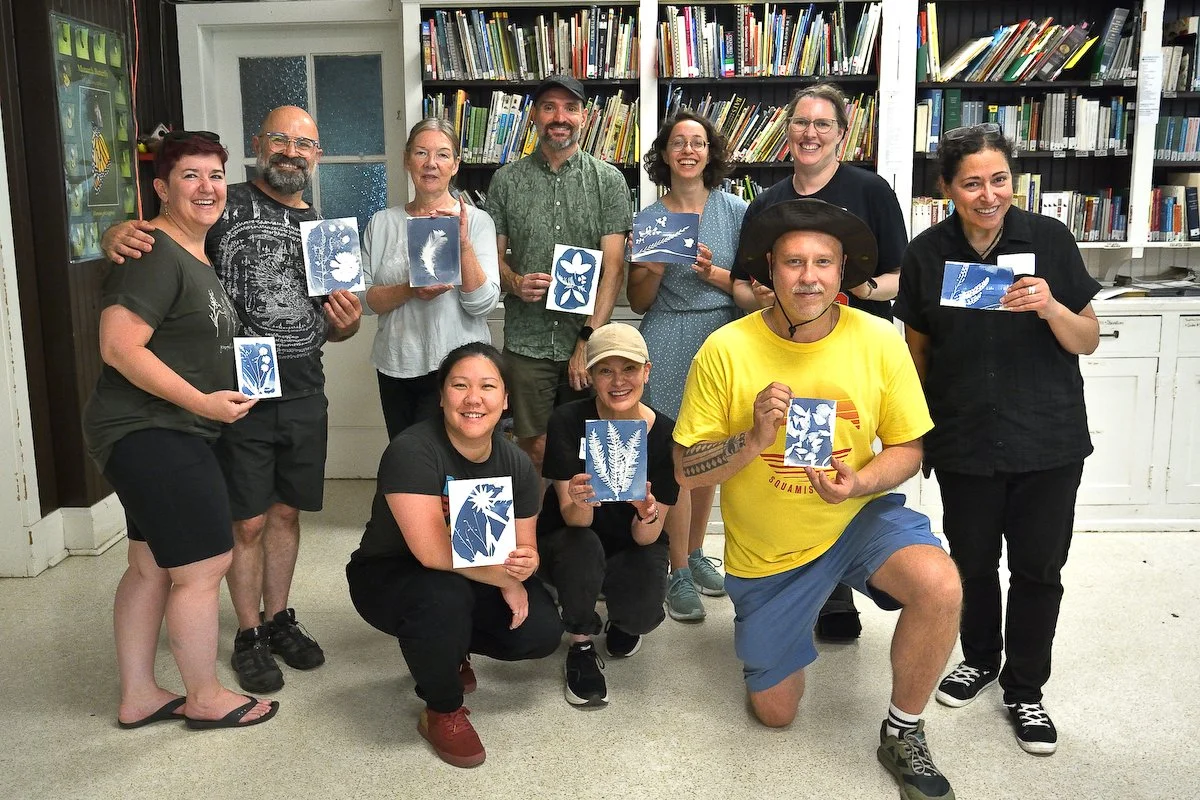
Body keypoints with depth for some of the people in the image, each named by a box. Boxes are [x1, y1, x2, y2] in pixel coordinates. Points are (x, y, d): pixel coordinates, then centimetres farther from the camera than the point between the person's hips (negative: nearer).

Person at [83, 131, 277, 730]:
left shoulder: (197, 256, 15)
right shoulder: (154, 254, -17)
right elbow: (119, 346, -24)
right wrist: (203, 402, -21)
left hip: (168, 435, 10)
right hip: (148, 435, -10)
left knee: (153, 567, 15)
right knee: (205, 565, -2)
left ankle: (138, 698, 26)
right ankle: (206, 699, 15)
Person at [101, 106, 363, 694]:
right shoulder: (224, 206, -5)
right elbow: (156, 234, -10)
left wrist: (346, 323, -5)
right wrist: (118, 236, -32)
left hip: (304, 396, 5)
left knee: (286, 512, 15)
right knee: (248, 521, 4)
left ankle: (278, 619, 31)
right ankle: (248, 637, 21)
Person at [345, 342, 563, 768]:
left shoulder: (516, 463, -8)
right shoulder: (412, 450, -28)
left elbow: (525, 548, -4)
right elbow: (433, 551, -36)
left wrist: (525, 562, -29)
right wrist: (506, 579, -24)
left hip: (475, 580, 6)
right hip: (390, 577, -5)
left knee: (542, 633, -14)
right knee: (445, 595, -37)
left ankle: (447, 646, 18)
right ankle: (442, 711, -8)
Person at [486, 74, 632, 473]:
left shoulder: (608, 180, 2)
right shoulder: (506, 180, 6)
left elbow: (613, 267, -4)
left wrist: (589, 339, -13)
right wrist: (515, 283, -14)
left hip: (589, 341, 0)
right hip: (527, 343, 1)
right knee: (534, 449, 5)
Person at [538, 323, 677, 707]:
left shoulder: (665, 434, -19)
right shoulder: (568, 422, -21)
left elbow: (647, 537, -18)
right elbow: (573, 520, -25)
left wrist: (648, 515, -42)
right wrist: (580, 501, -48)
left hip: (632, 547, 1)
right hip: (567, 544, -1)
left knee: (643, 614, -28)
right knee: (582, 545, -35)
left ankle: (623, 621, 13)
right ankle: (581, 646, -8)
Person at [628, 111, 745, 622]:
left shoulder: (735, 210, 3)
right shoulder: (649, 219, 3)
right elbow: (638, 302, 5)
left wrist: (712, 272, -15)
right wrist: (655, 267, -14)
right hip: (668, 345, -1)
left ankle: (695, 555, 29)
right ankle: (678, 575, 7)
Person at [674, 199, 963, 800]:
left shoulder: (879, 342, -13)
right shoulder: (725, 351, -18)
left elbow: (906, 448, -3)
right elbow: (686, 472, -14)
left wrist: (859, 483, -23)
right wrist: (755, 437, -31)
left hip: (858, 518, 1)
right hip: (765, 552, 0)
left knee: (939, 586, -31)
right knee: (774, 712, 10)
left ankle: (903, 734, -4)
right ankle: (781, 624, 44)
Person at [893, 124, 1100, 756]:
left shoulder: (1049, 240, -7)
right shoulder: (926, 254, -4)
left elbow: (1088, 341, -3)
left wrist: (1051, 307, -22)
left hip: (1048, 441, -1)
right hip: (963, 440, 1)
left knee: (1038, 568, 8)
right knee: (972, 561, 15)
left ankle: (1024, 689, 28)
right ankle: (980, 658, 40)